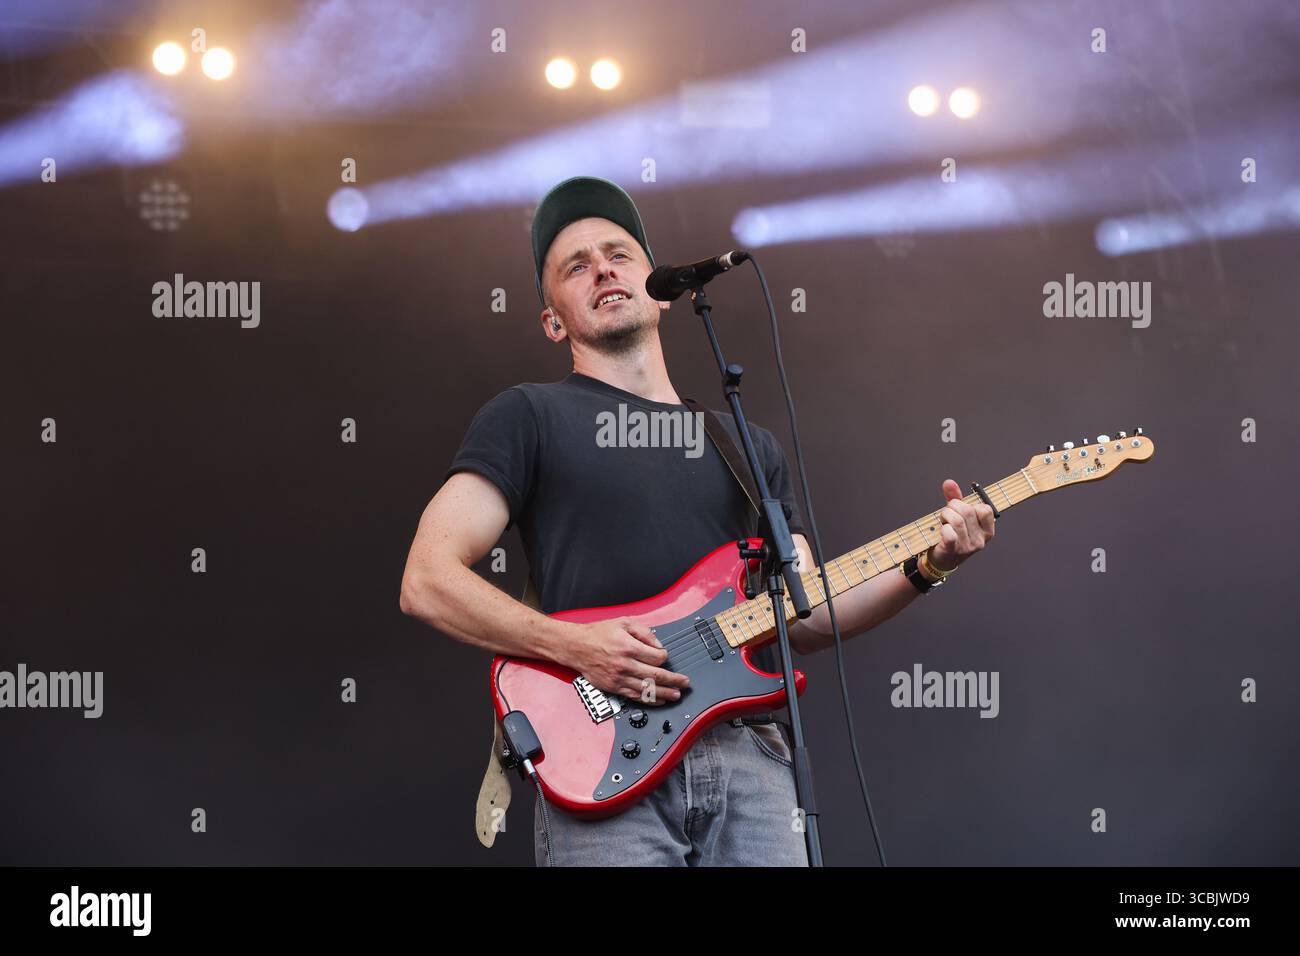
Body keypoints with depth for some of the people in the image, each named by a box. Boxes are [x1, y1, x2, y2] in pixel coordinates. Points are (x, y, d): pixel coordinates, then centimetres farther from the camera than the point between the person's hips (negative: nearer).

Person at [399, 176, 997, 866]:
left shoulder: (749, 445, 22)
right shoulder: (530, 417, 6)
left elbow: (803, 617, 19)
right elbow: (427, 582, -3)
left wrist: (923, 569, 4)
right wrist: (572, 643, -14)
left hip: (748, 753, 4)